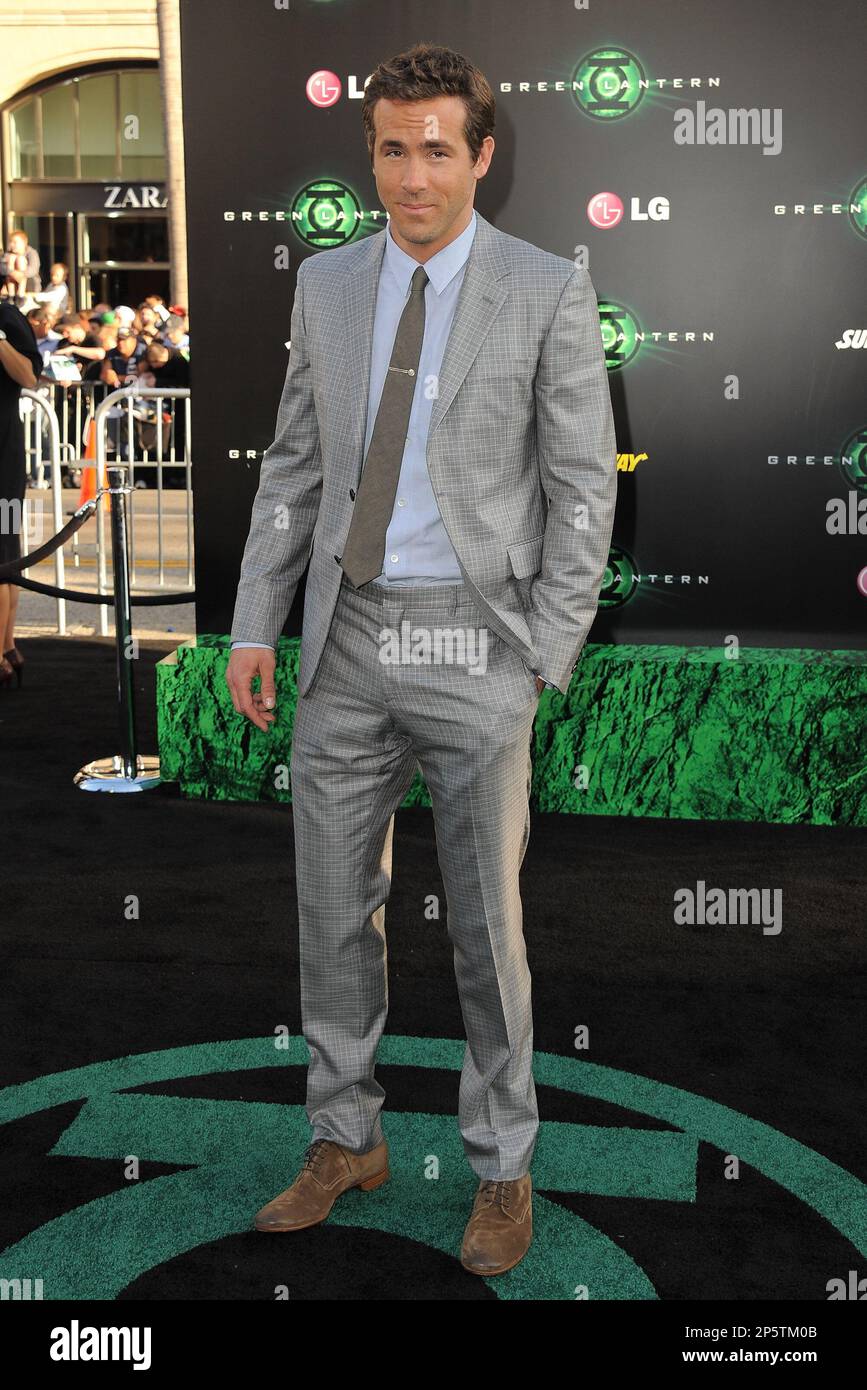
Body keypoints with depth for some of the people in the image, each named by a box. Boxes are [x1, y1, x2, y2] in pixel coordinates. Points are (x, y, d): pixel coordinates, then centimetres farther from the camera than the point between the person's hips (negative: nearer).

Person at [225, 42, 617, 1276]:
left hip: (472, 641, -4)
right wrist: (255, 624, 5)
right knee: (334, 907, 11)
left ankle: (504, 1170, 26)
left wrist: (543, 662, -11)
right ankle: (347, 1140, 32)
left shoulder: (550, 291, -4)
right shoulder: (326, 284, 8)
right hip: (347, 640, 4)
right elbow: (294, 466, 11)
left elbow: (583, 487, -5)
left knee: (488, 921, 5)